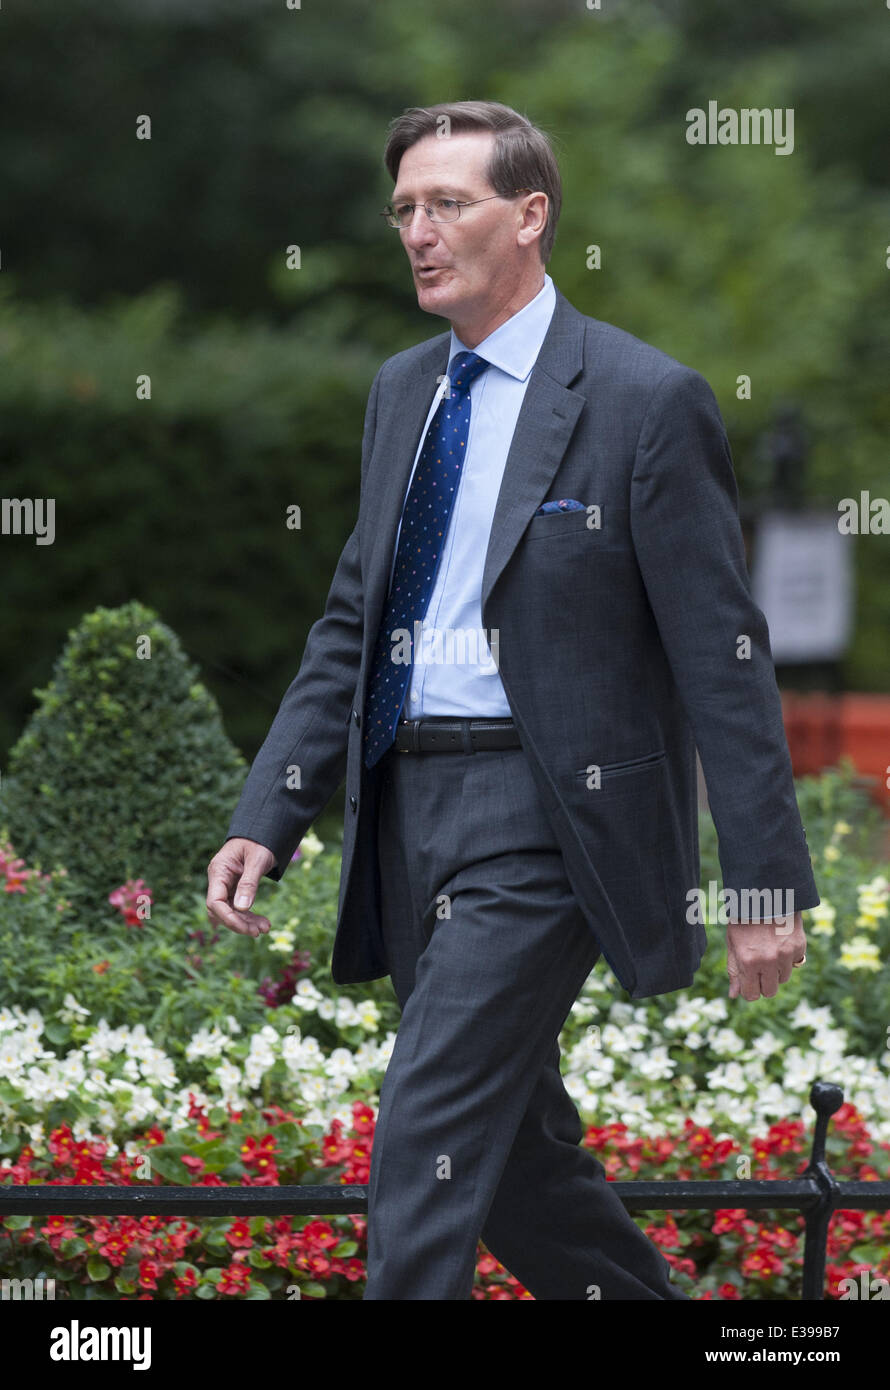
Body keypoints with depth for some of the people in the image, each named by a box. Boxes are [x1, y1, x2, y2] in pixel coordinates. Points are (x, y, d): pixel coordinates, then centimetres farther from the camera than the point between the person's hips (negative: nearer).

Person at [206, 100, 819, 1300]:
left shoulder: (645, 400, -8)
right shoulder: (402, 391, 14)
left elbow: (723, 655, -9)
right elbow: (350, 624, 16)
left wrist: (767, 879, -11)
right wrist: (267, 819, 6)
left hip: (544, 808, -7)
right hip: (407, 799, 7)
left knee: (430, 1129, -14)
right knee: (515, 1153, 13)